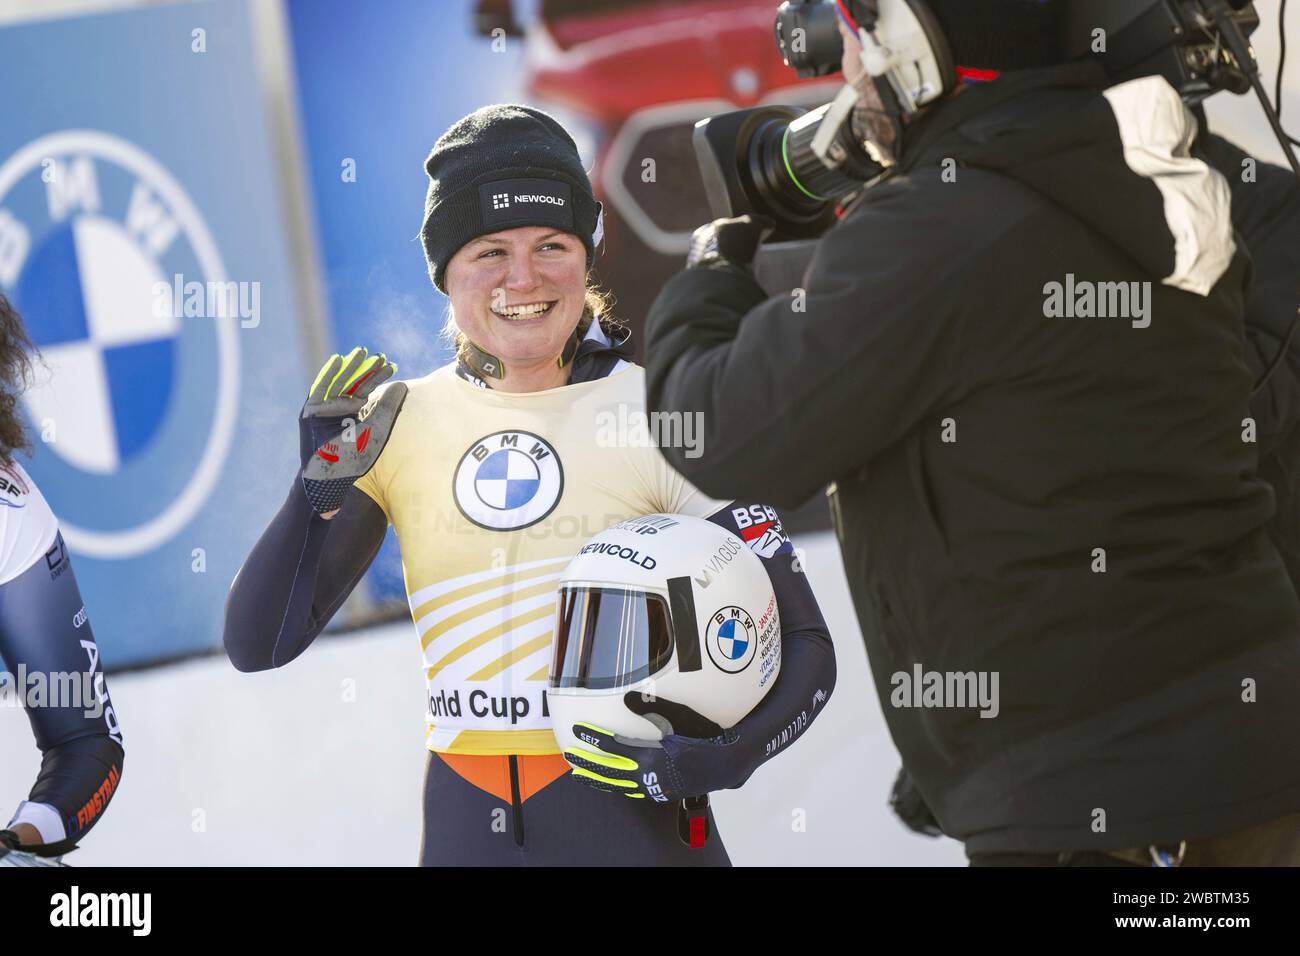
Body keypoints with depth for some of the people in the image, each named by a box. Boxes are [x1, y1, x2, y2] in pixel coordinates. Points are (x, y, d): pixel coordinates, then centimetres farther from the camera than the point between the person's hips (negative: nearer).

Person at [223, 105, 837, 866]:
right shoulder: (399, 424, 3)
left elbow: (804, 650, -4)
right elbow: (258, 645, 0)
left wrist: (728, 755, -22)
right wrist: (321, 485, -13)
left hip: (633, 818, -2)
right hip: (464, 824, 2)